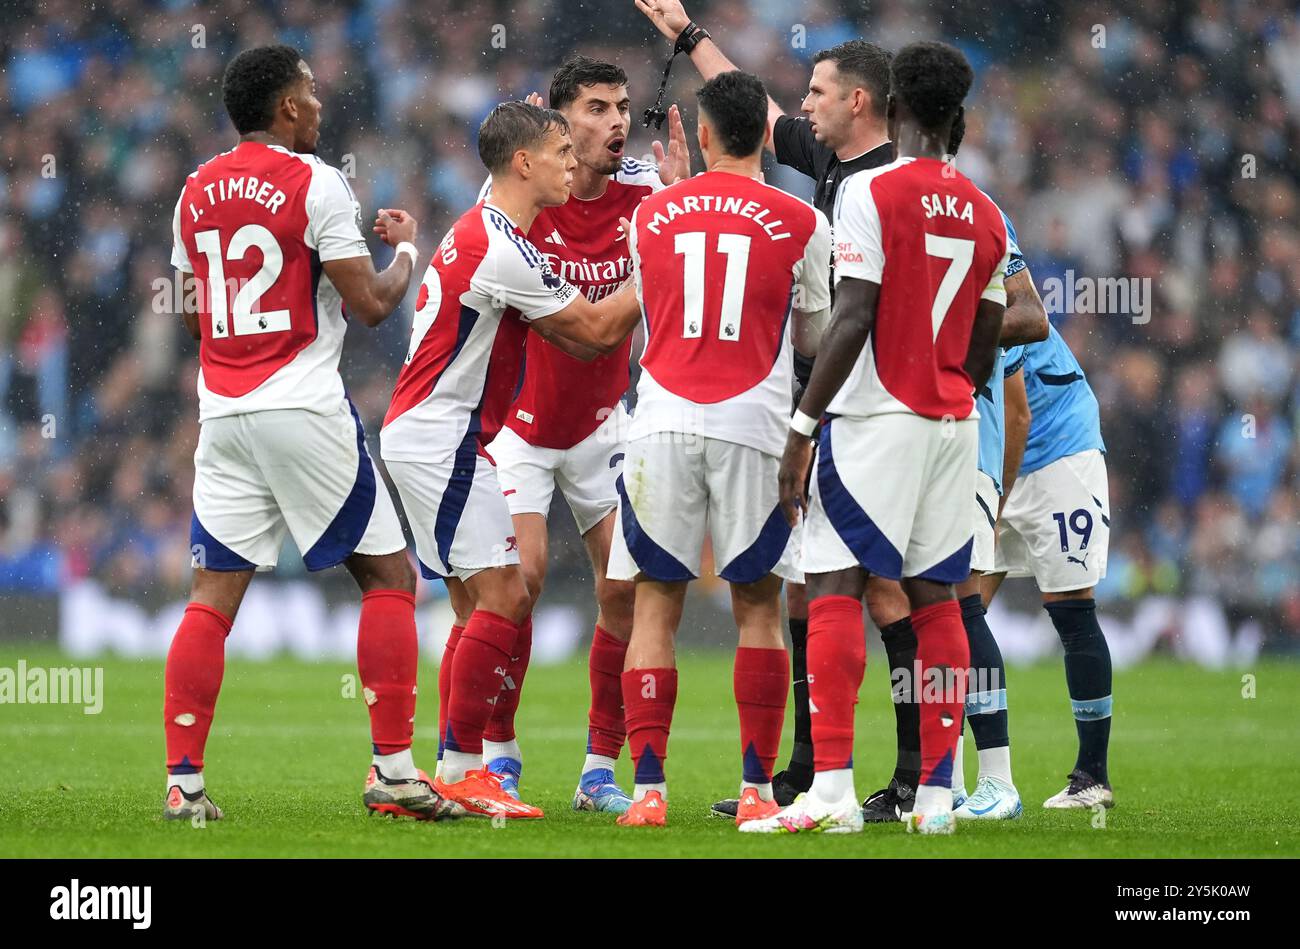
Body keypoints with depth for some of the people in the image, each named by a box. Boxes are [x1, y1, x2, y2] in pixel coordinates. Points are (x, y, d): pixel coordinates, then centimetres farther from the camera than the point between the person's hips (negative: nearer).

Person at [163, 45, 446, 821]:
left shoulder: (196, 194, 11)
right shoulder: (315, 184, -8)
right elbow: (371, 305, -8)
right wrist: (406, 249, 11)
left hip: (223, 410, 6)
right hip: (305, 407, -5)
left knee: (215, 593, 6)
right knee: (389, 575, 5)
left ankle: (185, 780, -1)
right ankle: (394, 770, 0)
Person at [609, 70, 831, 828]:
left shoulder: (652, 215, 6)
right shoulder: (801, 224, 1)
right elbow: (814, 338, 12)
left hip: (664, 423, 1)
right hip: (753, 424, -1)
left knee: (656, 601, 5)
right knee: (757, 605, 7)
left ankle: (649, 787, -3)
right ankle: (758, 789, 4)